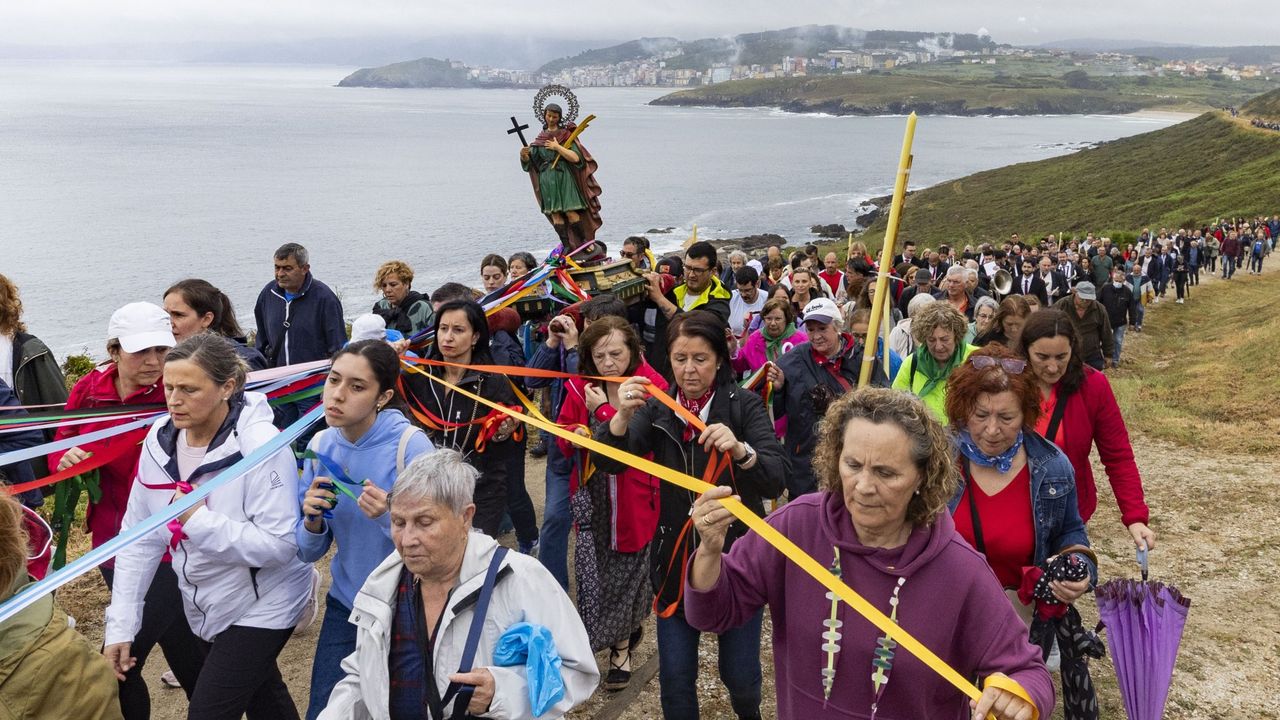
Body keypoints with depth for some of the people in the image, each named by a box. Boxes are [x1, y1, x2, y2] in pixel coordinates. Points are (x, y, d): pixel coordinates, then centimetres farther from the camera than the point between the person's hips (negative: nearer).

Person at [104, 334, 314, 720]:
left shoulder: (260, 446, -26)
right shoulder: (160, 439, -7)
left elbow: (280, 545, -28)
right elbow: (140, 537, -2)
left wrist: (200, 521, -31)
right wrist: (120, 625, -4)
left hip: (261, 606, -6)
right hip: (204, 607, 6)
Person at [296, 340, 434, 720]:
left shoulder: (411, 446, -20)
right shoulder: (321, 445, -5)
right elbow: (308, 552, 2)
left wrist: (391, 517, -33)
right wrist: (313, 521, -19)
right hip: (345, 606, 4)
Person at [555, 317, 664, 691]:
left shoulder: (652, 386, -11)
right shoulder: (581, 387, 1)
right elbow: (563, 441, 7)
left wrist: (602, 409, -18)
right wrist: (574, 436, -16)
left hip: (635, 497, -3)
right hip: (593, 497, 3)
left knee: (629, 570, 8)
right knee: (592, 572, 1)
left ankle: (621, 650, 30)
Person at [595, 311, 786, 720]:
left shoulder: (744, 405, -6)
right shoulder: (657, 409, 2)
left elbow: (776, 479, -18)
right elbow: (610, 462, -12)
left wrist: (740, 450, -39)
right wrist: (623, 416, -32)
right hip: (676, 556, 2)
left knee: (739, 676, 7)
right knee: (675, 679, 4)